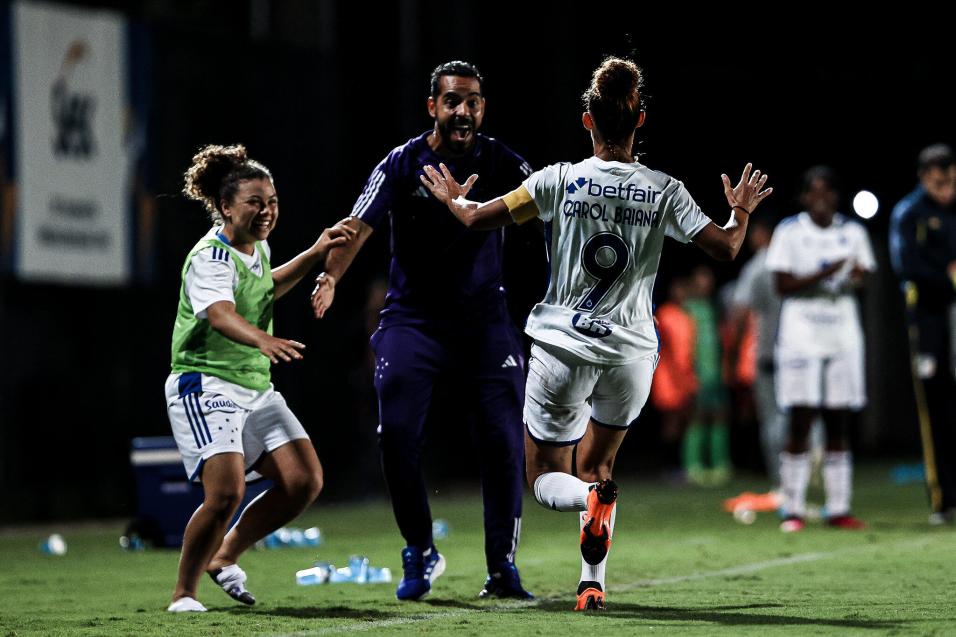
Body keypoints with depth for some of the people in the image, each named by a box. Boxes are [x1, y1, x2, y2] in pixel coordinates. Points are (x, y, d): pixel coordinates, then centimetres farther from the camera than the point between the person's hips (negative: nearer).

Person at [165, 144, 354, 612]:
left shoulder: (257, 247, 9)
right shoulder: (210, 257, -18)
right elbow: (221, 314, -39)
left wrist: (316, 253, 26)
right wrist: (264, 340, -58)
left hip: (256, 388, 9)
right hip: (205, 385, -9)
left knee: (305, 481, -1)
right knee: (226, 492, -24)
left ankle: (225, 556, 16)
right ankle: (183, 594, -4)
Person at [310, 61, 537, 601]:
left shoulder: (501, 162, -3)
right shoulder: (401, 165, -5)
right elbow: (359, 227, -15)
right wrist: (331, 277, -33)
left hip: (484, 319, 1)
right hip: (412, 320, 0)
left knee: (503, 441, -6)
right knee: (398, 435, -10)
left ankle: (503, 568, 7)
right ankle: (420, 556, 9)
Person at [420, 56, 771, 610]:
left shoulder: (562, 181, -7)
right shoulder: (665, 191, -4)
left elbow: (479, 217, -5)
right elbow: (725, 249, -4)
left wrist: (453, 197, 18)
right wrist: (742, 212, 18)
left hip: (565, 346, -2)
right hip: (633, 352, 2)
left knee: (547, 478, 10)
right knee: (595, 467, 23)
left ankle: (592, 499, -26)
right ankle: (593, 586, 10)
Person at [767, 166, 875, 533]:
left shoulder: (852, 232, 10)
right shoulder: (789, 232, -1)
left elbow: (864, 277, 10)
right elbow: (782, 283, -7)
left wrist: (858, 277, -13)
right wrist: (822, 275, -21)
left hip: (842, 334, 4)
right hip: (800, 335, -4)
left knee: (839, 425, 3)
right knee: (799, 422, -7)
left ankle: (838, 509, 5)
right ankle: (793, 509, -2)